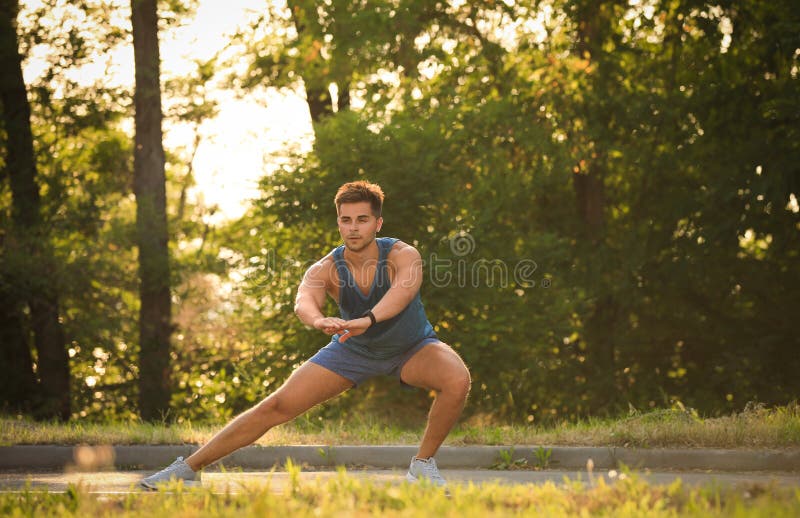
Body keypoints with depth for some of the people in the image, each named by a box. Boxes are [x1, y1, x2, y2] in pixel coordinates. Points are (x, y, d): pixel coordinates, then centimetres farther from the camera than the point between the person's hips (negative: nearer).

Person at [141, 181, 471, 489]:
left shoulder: (403, 255, -29)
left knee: (457, 380, -32)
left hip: (412, 348, -1)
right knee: (277, 406, -8)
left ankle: (423, 464, -10)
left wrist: (369, 319, -71)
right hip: (353, 350, 1)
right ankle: (188, 468, 3)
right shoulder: (326, 269, -23)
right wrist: (319, 320, -70)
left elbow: (405, 287, -52)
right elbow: (304, 301, -44)